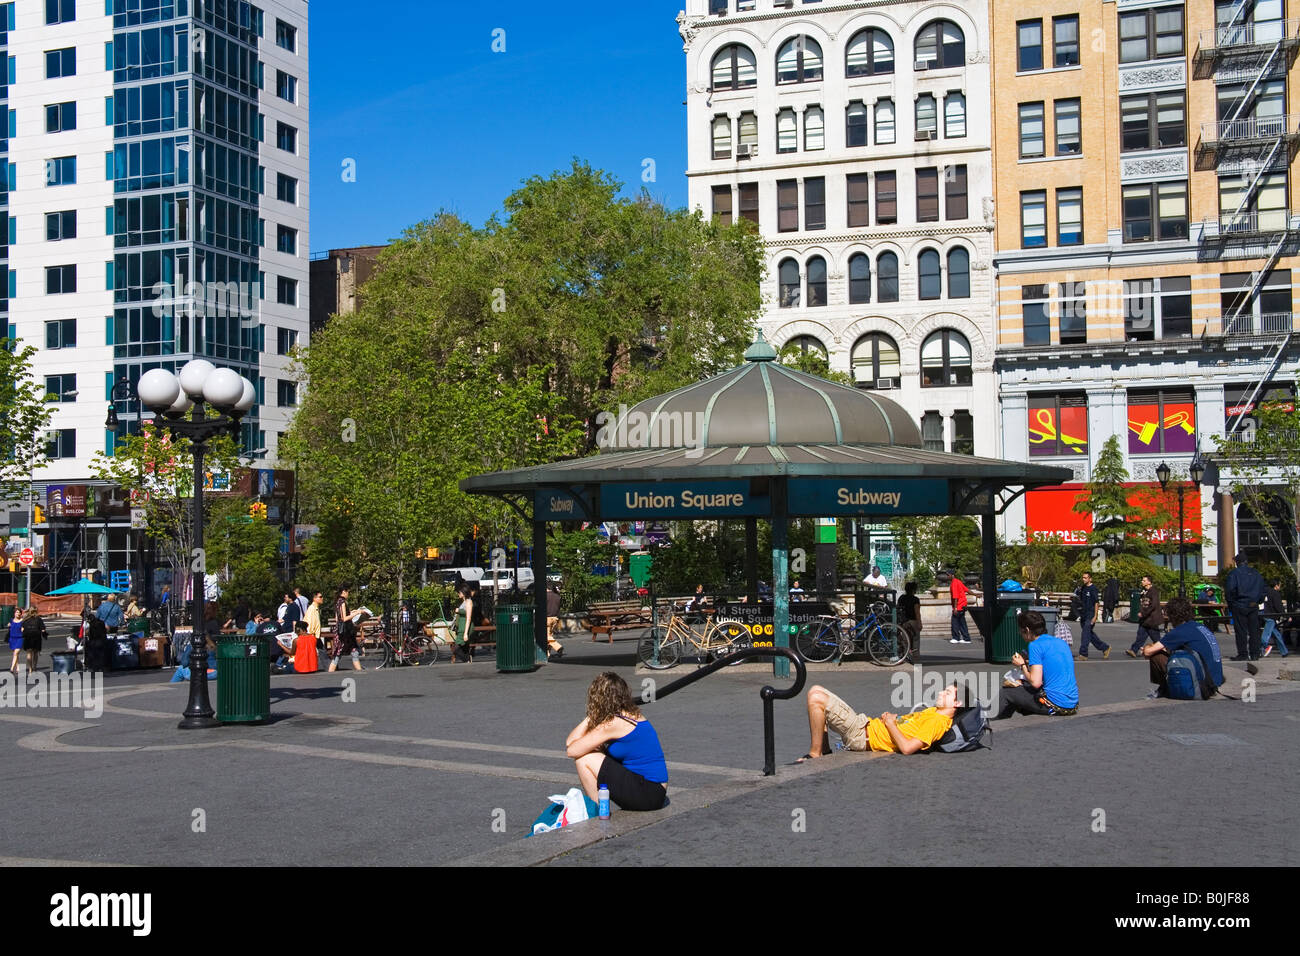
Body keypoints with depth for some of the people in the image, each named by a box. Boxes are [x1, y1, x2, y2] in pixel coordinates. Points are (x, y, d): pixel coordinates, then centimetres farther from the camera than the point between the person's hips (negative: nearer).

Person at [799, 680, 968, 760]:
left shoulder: (938, 721, -17)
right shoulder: (934, 711, 12)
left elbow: (907, 748, -26)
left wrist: (890, 723, -14)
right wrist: (891, 717, 6)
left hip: (863, 735, -10)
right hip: (869, 723, 10)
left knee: (816, 697, -21)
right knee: (817, 691, 13)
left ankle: (815, 754, -11)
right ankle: (825, 749, 11)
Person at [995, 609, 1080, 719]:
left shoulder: (1036, 645, -11)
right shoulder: (1061, 642, 13)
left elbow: (1036, 682, -17)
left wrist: (1022, 665, 1)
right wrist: (1029, 661, 22)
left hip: (1056, 706, -8)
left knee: (1006, 692, 5)